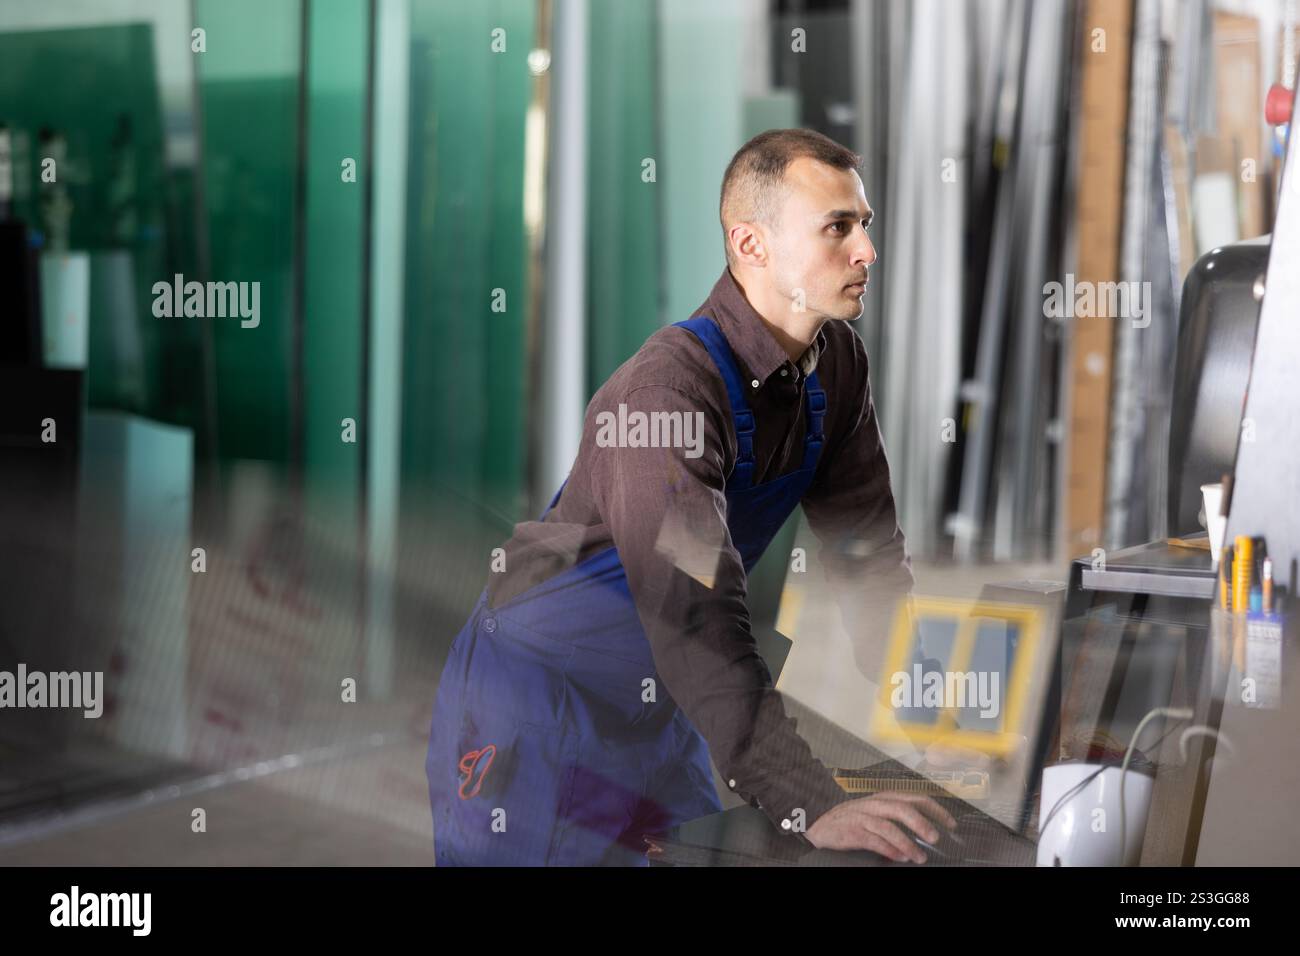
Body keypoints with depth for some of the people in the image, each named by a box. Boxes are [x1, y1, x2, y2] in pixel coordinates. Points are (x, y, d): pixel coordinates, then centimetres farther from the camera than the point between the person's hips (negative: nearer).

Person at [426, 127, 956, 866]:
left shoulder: (838, 364, -4)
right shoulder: (669, 386, -31)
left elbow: (870, 555, 0)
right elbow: (698, 621, -38)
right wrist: (814, 810, -43)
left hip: (652, 707, 8)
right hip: (538, 688, -7)